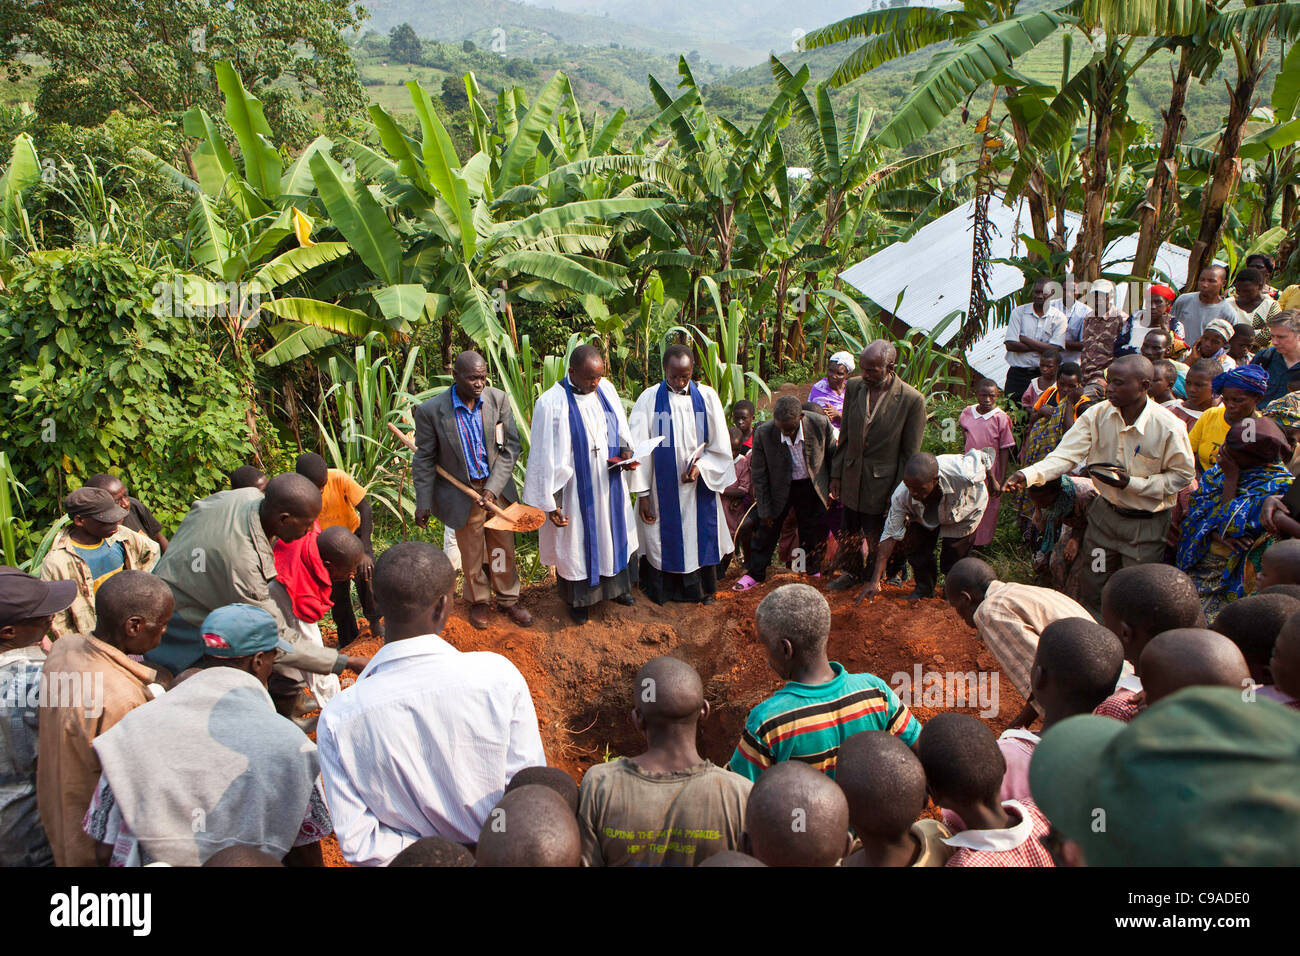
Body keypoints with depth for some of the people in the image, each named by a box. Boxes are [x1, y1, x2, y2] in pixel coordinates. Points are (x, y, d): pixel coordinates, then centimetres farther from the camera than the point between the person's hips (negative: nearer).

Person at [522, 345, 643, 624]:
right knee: (576, 540, 11)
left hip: (609, 483, 6)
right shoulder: (551, 403, -20)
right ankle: (578, 599, 33)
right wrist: (550, 503, -15)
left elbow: (620, 430, 10)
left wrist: (626, 453, -11)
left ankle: (615, 586, 44)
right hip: (576, 489, -5)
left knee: (613, 533, 21)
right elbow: (545, 457, -16)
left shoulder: (606, 389, -4)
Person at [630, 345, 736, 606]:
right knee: (663, 538, 6)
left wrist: (701, 466, -15)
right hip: (662, 489, -2)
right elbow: (639, 449, -6)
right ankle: (663, 589, 25)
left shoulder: (707, 397, -2)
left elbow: (720, 446, 3)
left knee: (701, 536, 11)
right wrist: (643, 493, -9)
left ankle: (704, 588, 31)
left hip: (699, 487, 2)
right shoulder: (649, 399, -6)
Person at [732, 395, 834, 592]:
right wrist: (764, 510, -10)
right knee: (766, 529, 7)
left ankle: (814, 569, 37)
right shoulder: (763, 433, -27)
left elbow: (833, 455, -4)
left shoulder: (821, 424, -25)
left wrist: (833, 487, 3)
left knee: (814, 532, 13)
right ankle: (754, 573, 23)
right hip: (779, 488, -1)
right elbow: (759, 475, -15)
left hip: (812, 486, 1)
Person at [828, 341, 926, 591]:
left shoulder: (912, 400, -17)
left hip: (881, 484, -4)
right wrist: (836, 475, 8)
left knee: (876, 538, 10)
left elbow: (910, 455, -11)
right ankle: (852, 573, 44)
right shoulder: (854, 387, -4)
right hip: (851, 480, 4)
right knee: (848, 532, 18)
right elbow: (845, 436, 7)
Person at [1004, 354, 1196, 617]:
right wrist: (1030, 475, -34)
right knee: (1093, 588, 16)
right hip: (1104, 513, 4)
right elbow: (1067, 454, -17)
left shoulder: (1169, 427, -19)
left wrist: (1131, 483, -22)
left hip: (1146, 524, -3)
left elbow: (1183, 476, -10)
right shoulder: (1097, 414, -10)